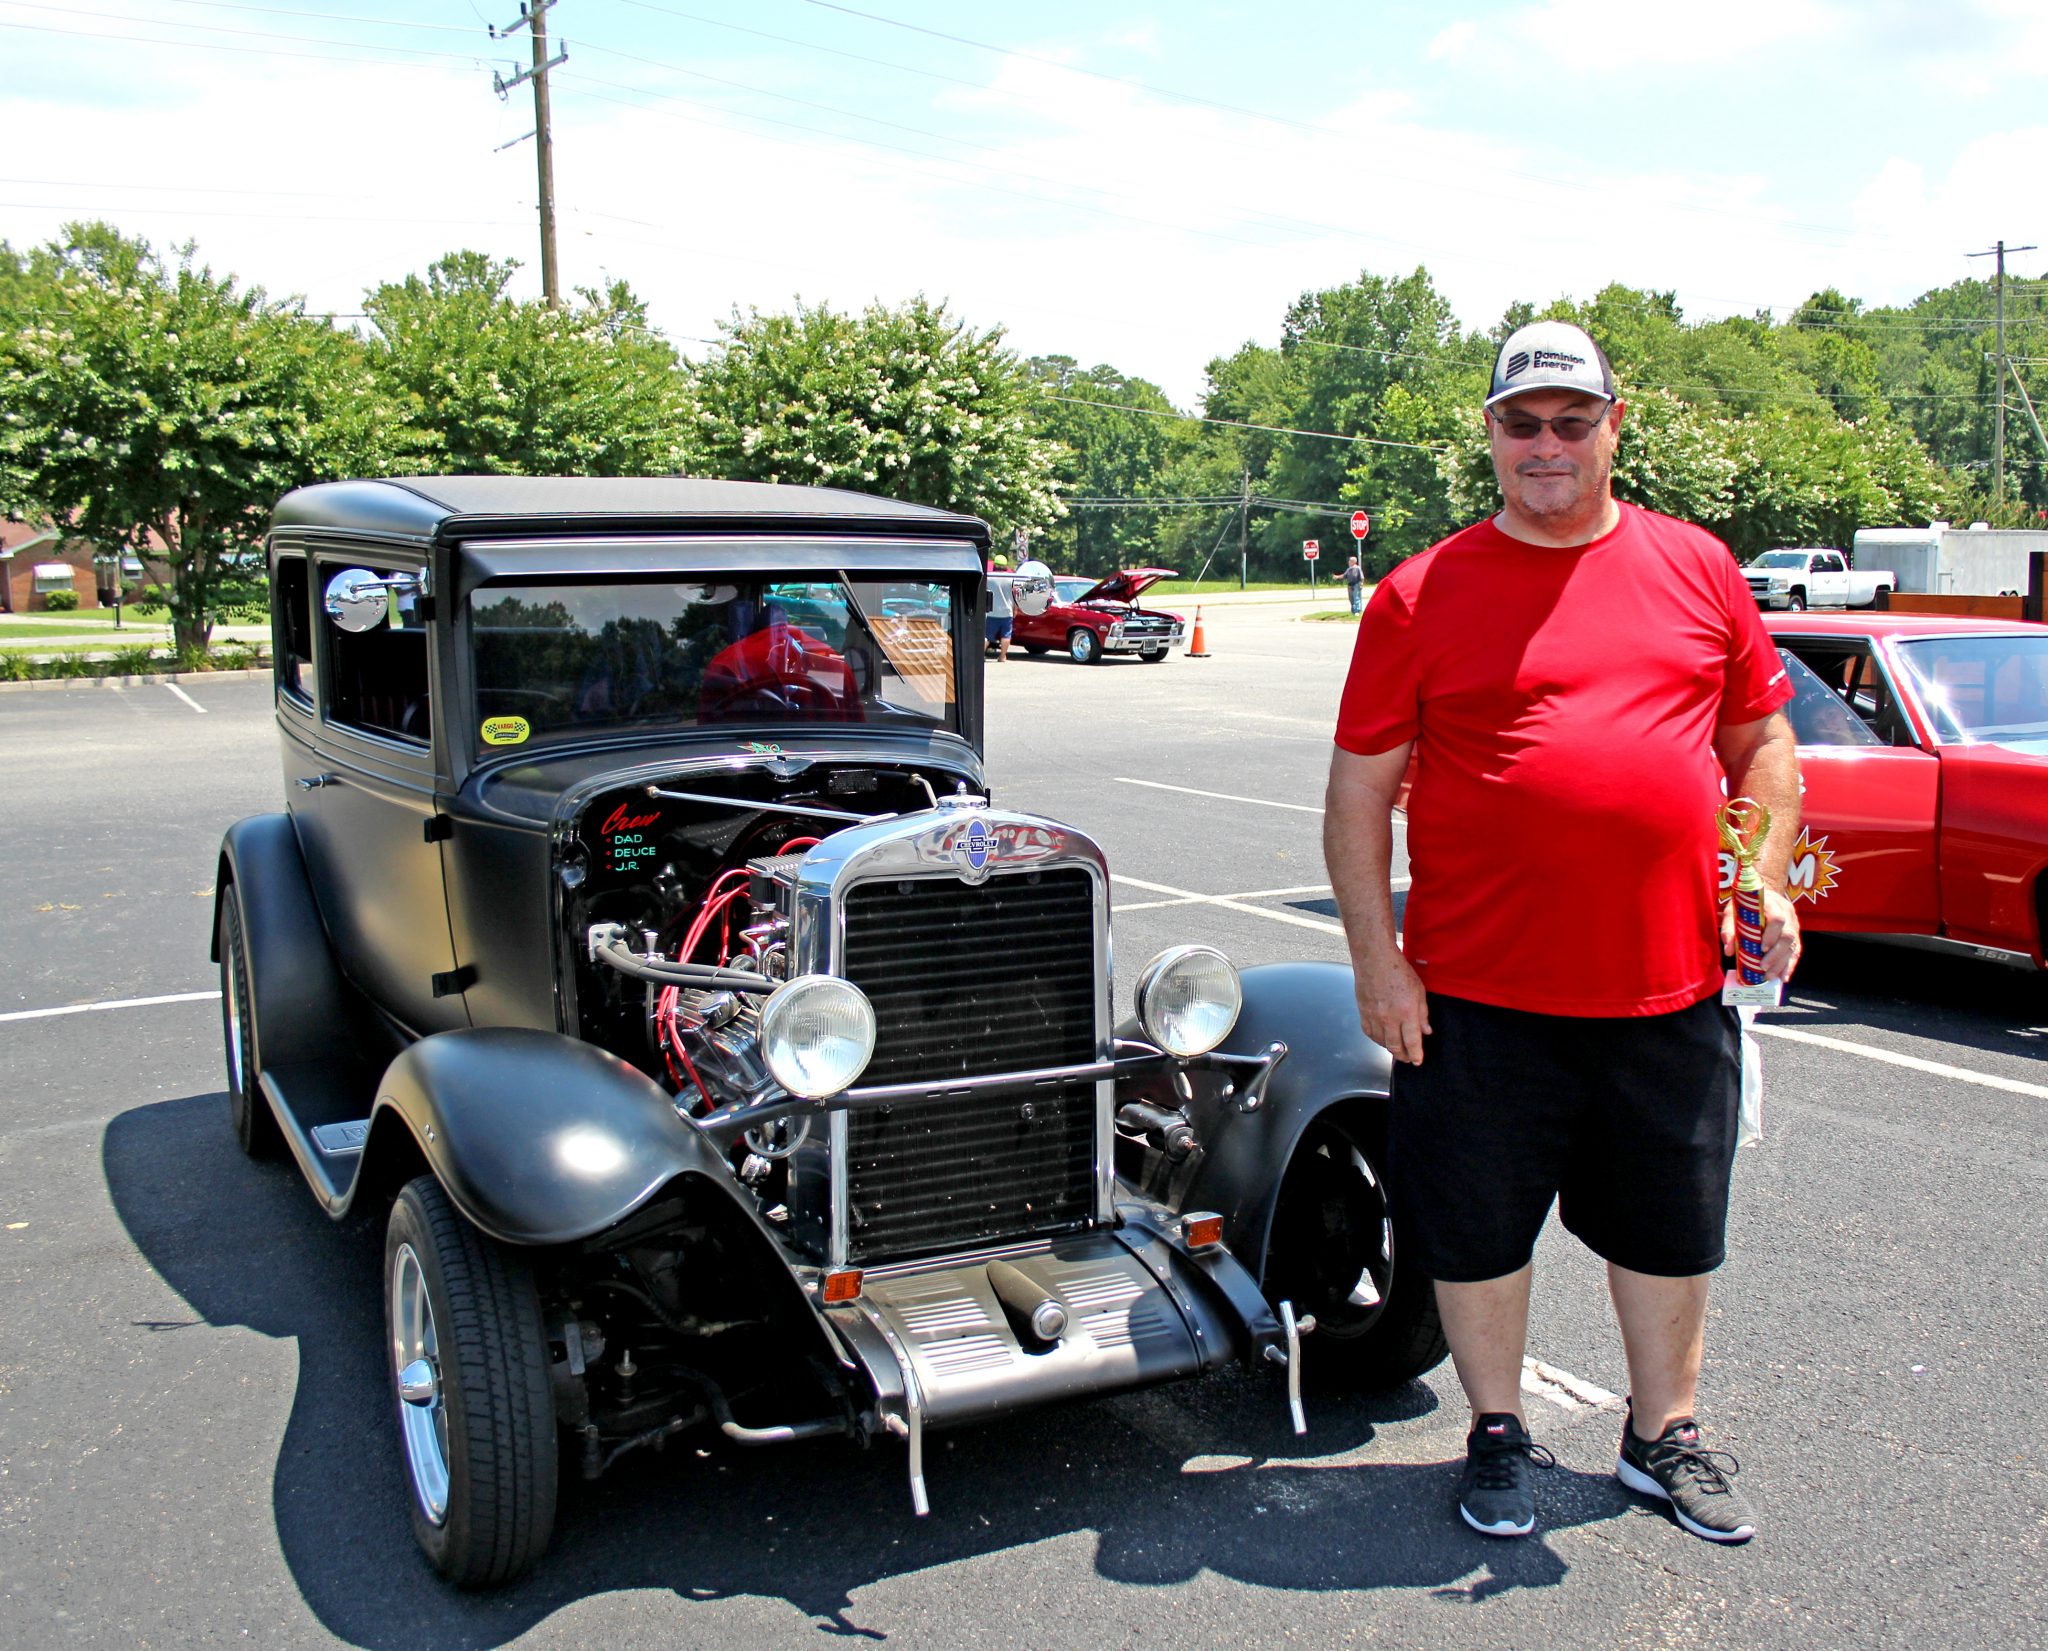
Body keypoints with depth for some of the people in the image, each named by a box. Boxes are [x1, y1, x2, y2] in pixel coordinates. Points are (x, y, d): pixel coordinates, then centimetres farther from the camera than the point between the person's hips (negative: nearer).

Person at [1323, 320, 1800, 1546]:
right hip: (1481, 988, -2)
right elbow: (1359, 790, -2)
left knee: (1673, 1228, 16)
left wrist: (1768, 883, 1)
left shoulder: (1699, 569, 7)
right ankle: (1500, 1434, 33)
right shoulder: (1423, 594, -2)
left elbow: (1763, 741, 14)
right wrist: (1377, 956, -7)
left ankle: (1662, 1435, 38)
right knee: (1479, 1228, 10)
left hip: (1671, 983, 3)